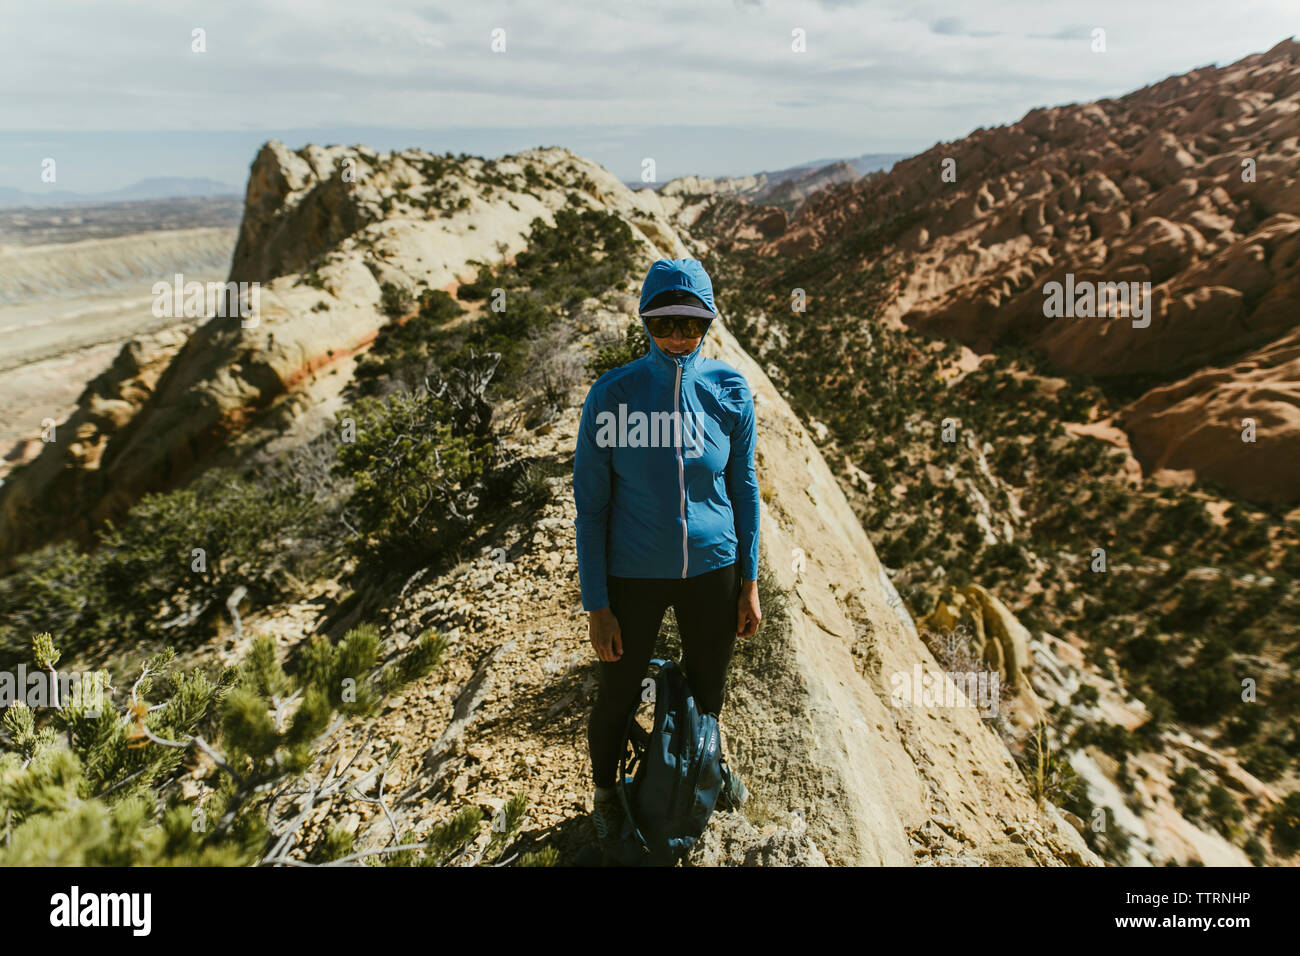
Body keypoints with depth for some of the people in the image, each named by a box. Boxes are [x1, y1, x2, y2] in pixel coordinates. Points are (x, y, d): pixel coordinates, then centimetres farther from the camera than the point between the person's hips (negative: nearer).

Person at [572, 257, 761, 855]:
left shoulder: (730, 391, -9)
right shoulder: (612, 394, -15)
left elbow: (743, 486, 2)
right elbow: (591, 505, -10)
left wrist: (749, 581, 4)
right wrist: (597, 604, -10)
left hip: (713, 569, 2)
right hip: (634, 575, -2)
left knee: (707, 688, 24)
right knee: (618, 697, 16)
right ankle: (605, 789, 48)